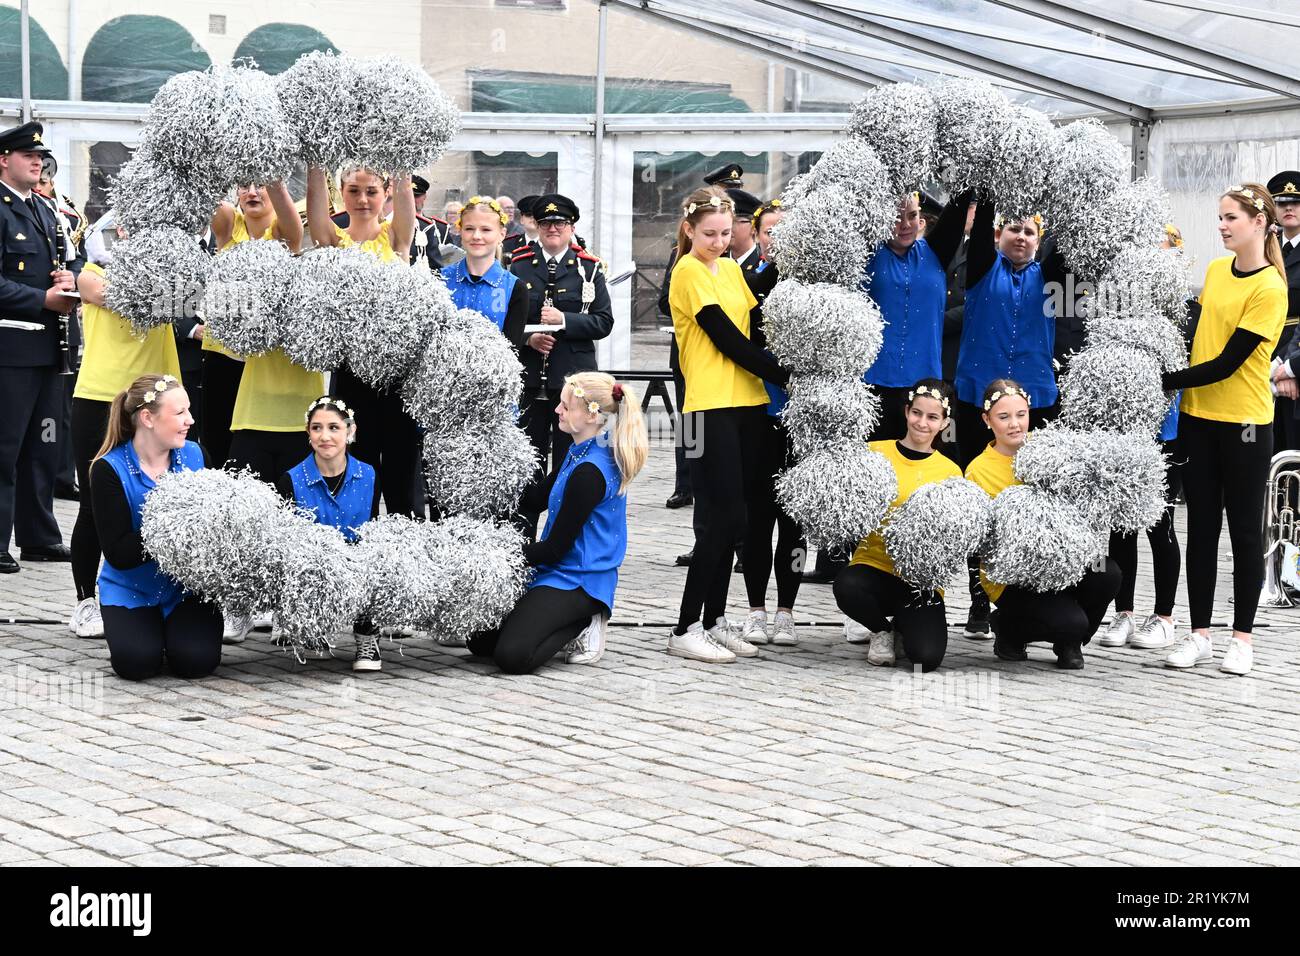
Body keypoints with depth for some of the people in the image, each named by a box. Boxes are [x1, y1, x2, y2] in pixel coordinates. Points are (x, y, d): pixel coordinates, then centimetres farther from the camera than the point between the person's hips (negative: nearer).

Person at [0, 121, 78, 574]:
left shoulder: (45, 211, 18)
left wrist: (68, 280, 5)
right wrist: (44, 299, -18)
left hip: (47, 347, 9)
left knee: (42, 448, 14)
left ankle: (39, 537, 22)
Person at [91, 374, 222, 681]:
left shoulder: (194, 455, -4)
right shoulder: (109, 469, -15)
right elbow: (119, 554, -20)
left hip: (188, 585, 2)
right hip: (132, 589, -2)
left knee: (196, 661, -22)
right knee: (137, 662, -24)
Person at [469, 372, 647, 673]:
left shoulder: (589, 473, -23)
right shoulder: (580, 452, 7)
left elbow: (556, 547, -18)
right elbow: (539, 498, 17)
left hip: (578, 581, -10)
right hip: (555, 572, 10)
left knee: (512, 655, -25)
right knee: (479, 640, 6)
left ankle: (583, 625, -2)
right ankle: (579, 619, 10)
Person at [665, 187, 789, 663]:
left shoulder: (732, 270, 16)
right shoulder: (689, 273, -7)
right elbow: (726, 338, -11)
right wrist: (783, 376, -9)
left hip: (747, 404, 7)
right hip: (711, 406, -7)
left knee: (729, 518, 9)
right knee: (725, 518, -10)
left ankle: (715, 619, 16)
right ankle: (685, 629, -5)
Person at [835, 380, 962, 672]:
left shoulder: (950, 471, 6)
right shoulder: (875, 451, 3)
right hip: (874, 563, 0)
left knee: (927, 656, -25)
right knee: (847, 587, -37)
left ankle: (903, 624, 14)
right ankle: (880, 629, 1)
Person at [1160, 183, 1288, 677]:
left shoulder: (1270, 288, -14)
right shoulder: (1215, 270, 6)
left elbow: (1227, 363, -17)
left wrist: (1164, 381, -13)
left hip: (1244, 423, -6)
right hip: (1199, 418, 6)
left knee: (1244, 529, 4)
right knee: (1201, 526, 8)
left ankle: (1242, 637, 11)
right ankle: (1199, 635, 15)